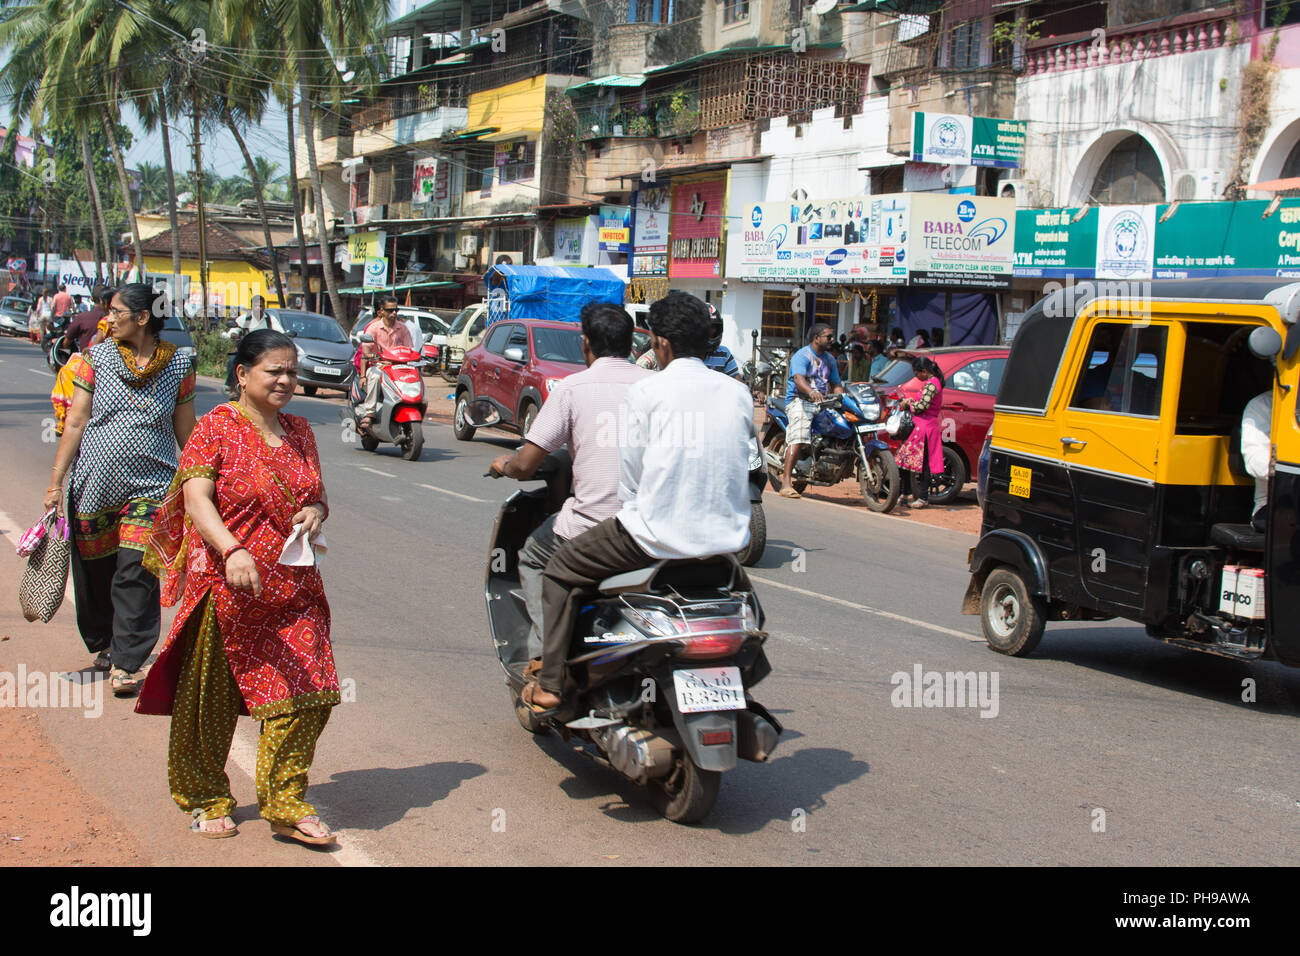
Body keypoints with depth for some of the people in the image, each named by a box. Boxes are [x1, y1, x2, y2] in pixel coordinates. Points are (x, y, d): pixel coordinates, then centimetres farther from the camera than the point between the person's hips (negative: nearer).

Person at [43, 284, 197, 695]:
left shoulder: (178, 364, 0)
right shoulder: (96, 357, 2)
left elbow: (185, 430, 9)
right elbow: (75, 422, 2)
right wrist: (56, 481, -1)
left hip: (151, 487, -2)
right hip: (94, 484, 2)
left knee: (135, 574, -12)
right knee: (95, 570, 11)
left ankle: (126, 664, -6)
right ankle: (103, 643, 34)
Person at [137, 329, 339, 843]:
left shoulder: (298, 431, 12)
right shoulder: (217, 428, -6)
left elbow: (318, 493, 19)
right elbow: (197, 498, -16)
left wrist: (315, 511, -6)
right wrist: (232, 550, -31)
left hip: (294, 593, 5)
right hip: (226, 590, -5)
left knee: (303, 694, -1)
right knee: (211, 702, 8)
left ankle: (286, 804, 10)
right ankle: (205, 800, 26)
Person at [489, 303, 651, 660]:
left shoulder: (572, 388, -3)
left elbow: (525, 465, -5)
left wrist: (504, 465, 18)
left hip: (593, 526, -4)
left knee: (532, 555, 24)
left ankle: (543, 650, 9)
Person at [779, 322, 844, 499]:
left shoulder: (829, 359, 21)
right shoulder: (802, 355, -5)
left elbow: (836, 384, 23)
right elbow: (798, 378, -22)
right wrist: (811, 392, -42)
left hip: (822, 403, 7)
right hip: (799, 401, -7)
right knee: (798, 438, -25)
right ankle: (786, 484, -30)